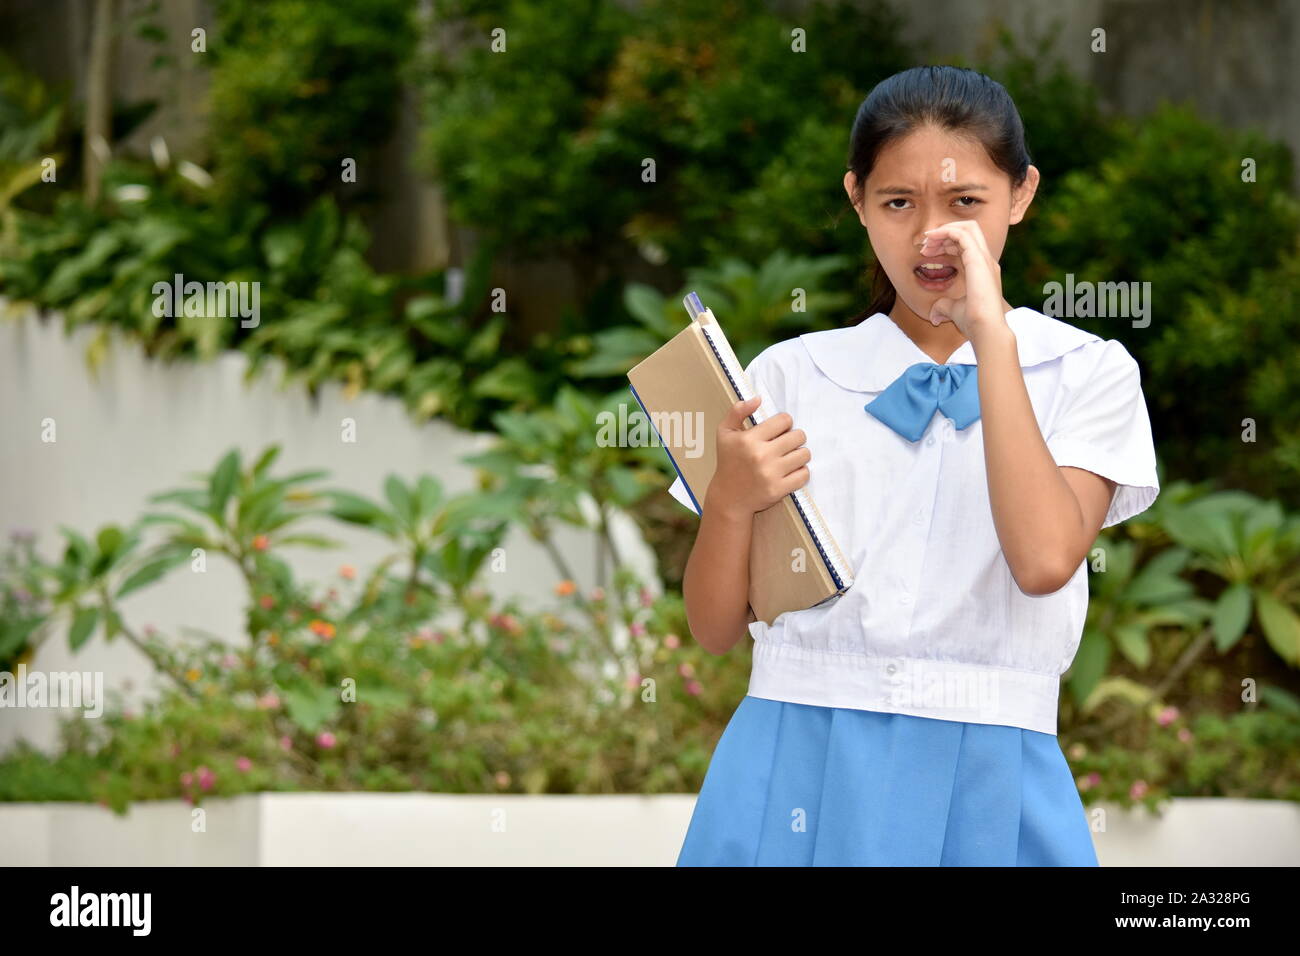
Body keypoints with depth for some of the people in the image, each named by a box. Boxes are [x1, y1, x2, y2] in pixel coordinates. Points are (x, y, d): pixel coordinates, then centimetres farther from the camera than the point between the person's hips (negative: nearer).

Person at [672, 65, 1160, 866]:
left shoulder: (1085, 372, 3)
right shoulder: (793, 374, 8)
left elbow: (1045, 559, -16)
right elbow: (717, 628, 7)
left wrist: (989, 333, -14)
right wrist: (731, 500, -12)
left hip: (979, 785, -1)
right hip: (794, 767, 2)